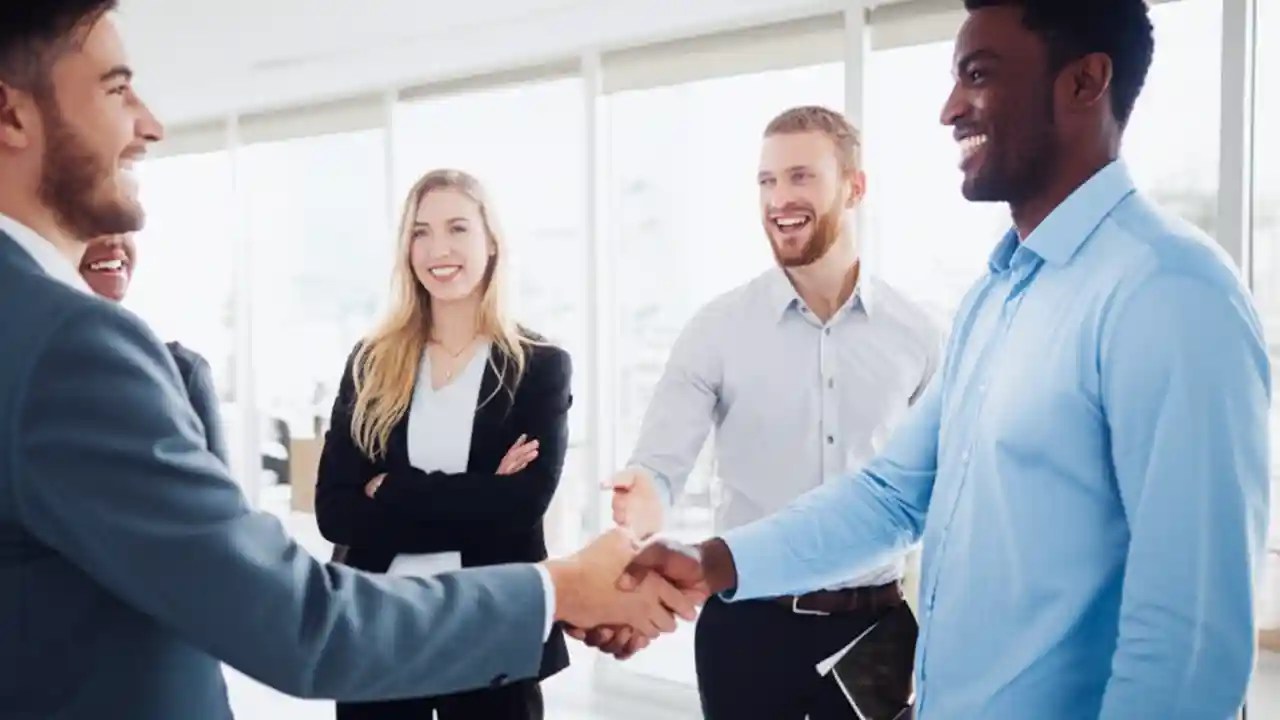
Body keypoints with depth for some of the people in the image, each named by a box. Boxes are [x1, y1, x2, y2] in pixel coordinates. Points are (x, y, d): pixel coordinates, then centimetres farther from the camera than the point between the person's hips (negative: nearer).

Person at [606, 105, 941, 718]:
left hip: (872, 623, 2)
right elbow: (661, 462, -12)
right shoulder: (717, 328, -5)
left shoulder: (914, 333, 0)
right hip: (748, 622, -1)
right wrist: (646, 495, -35)